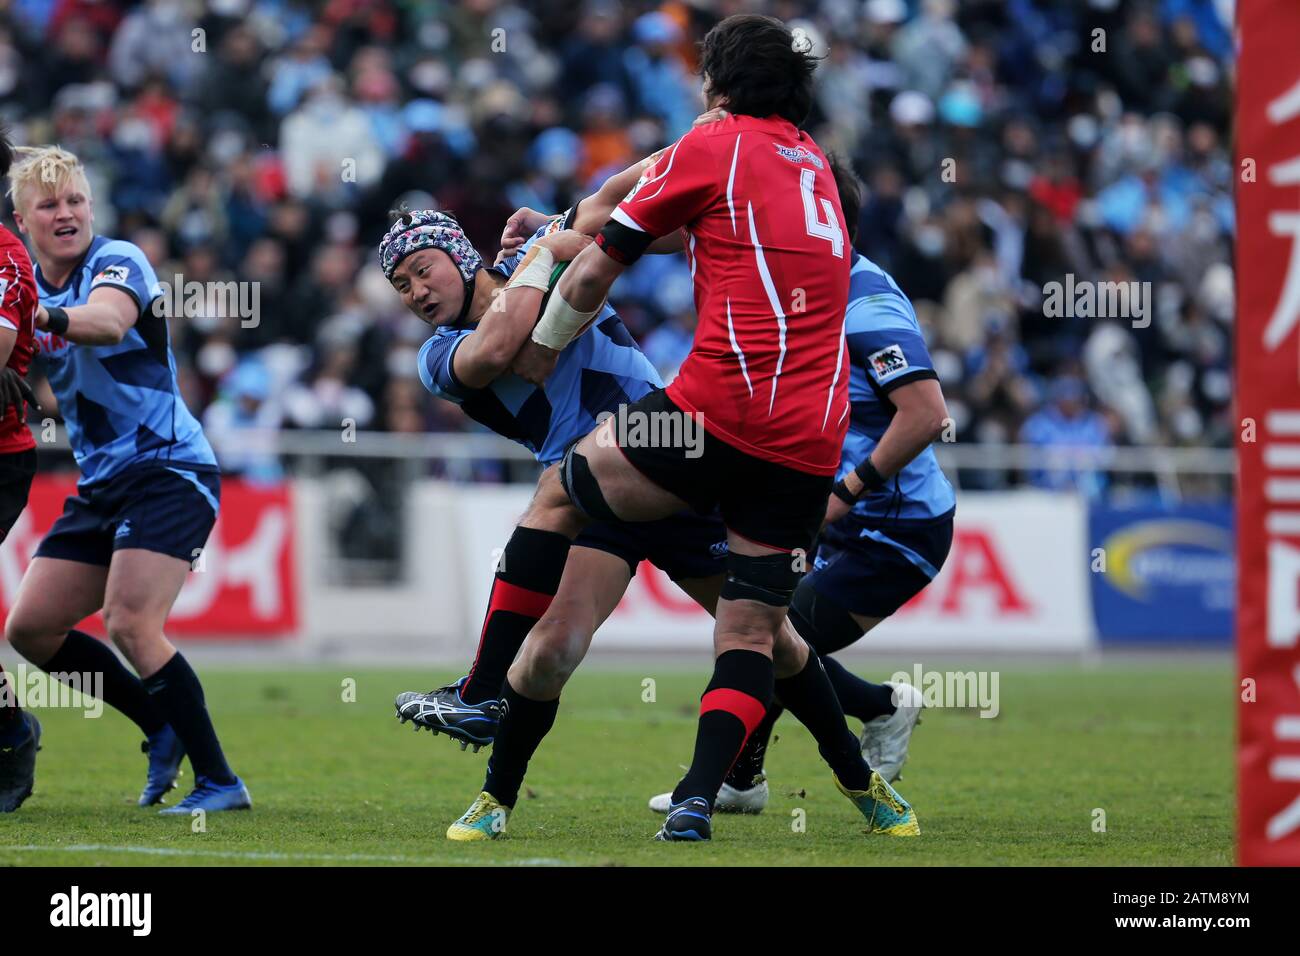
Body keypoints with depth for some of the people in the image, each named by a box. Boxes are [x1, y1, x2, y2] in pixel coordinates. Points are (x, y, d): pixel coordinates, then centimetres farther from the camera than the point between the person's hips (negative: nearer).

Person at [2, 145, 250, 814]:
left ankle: (219, 782, -17)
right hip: (102, 482, 8)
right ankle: (164, 727, 17)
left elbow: (109, 320, -35)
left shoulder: (118, 261, -13)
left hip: (168, 468, -8)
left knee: (129, 623, -23)